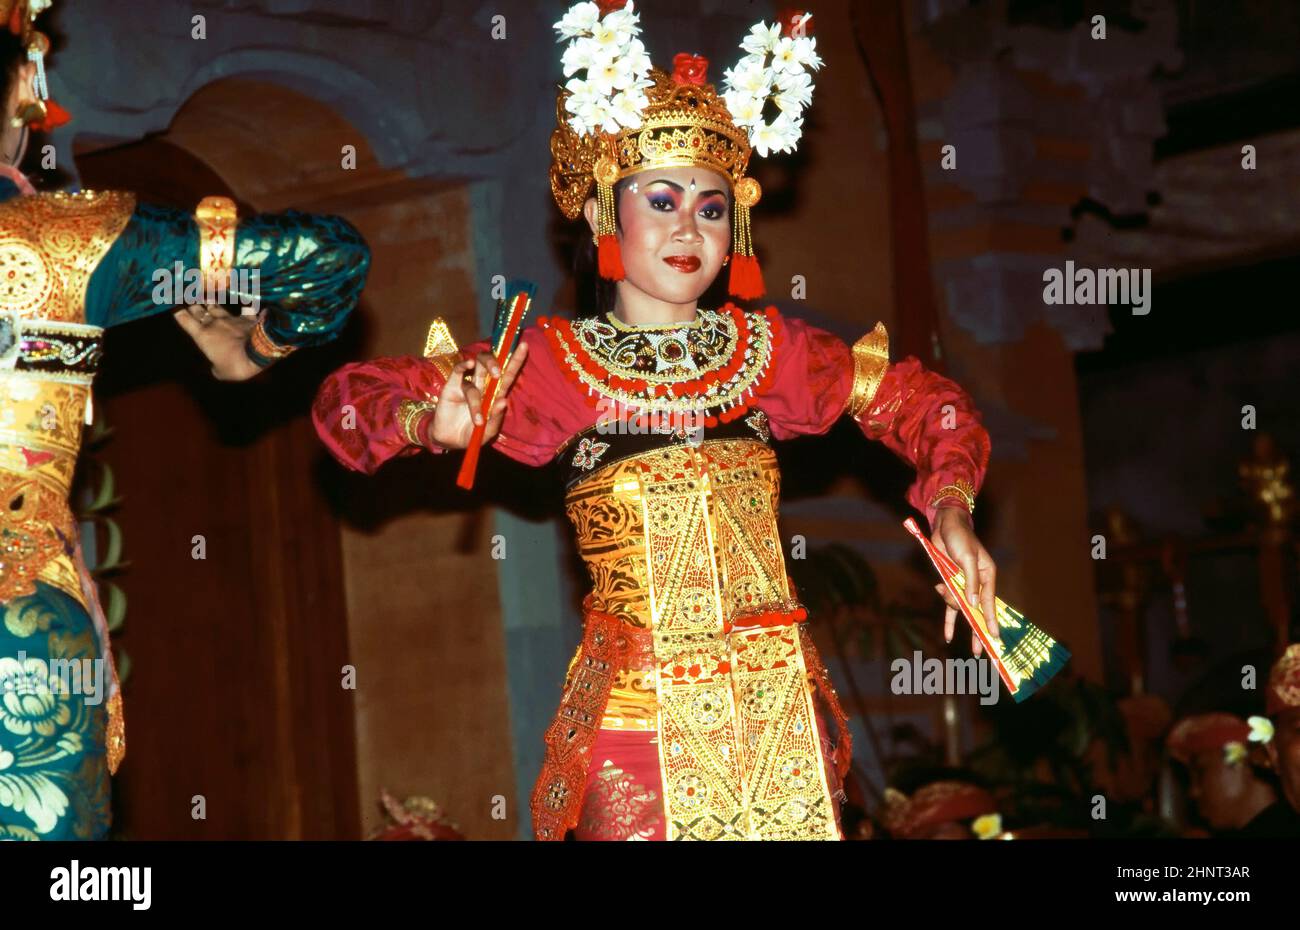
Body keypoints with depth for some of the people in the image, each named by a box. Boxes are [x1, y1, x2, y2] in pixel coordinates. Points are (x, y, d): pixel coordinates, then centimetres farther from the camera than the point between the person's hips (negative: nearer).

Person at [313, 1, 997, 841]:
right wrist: (434, 425, -23)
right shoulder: (550, 364, -1)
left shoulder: (768, 351, 6)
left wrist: (951, 511, -4)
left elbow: (924, 404, 14)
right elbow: (349, 401, -2)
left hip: (777, 707, 3)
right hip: (638, 715, -3)